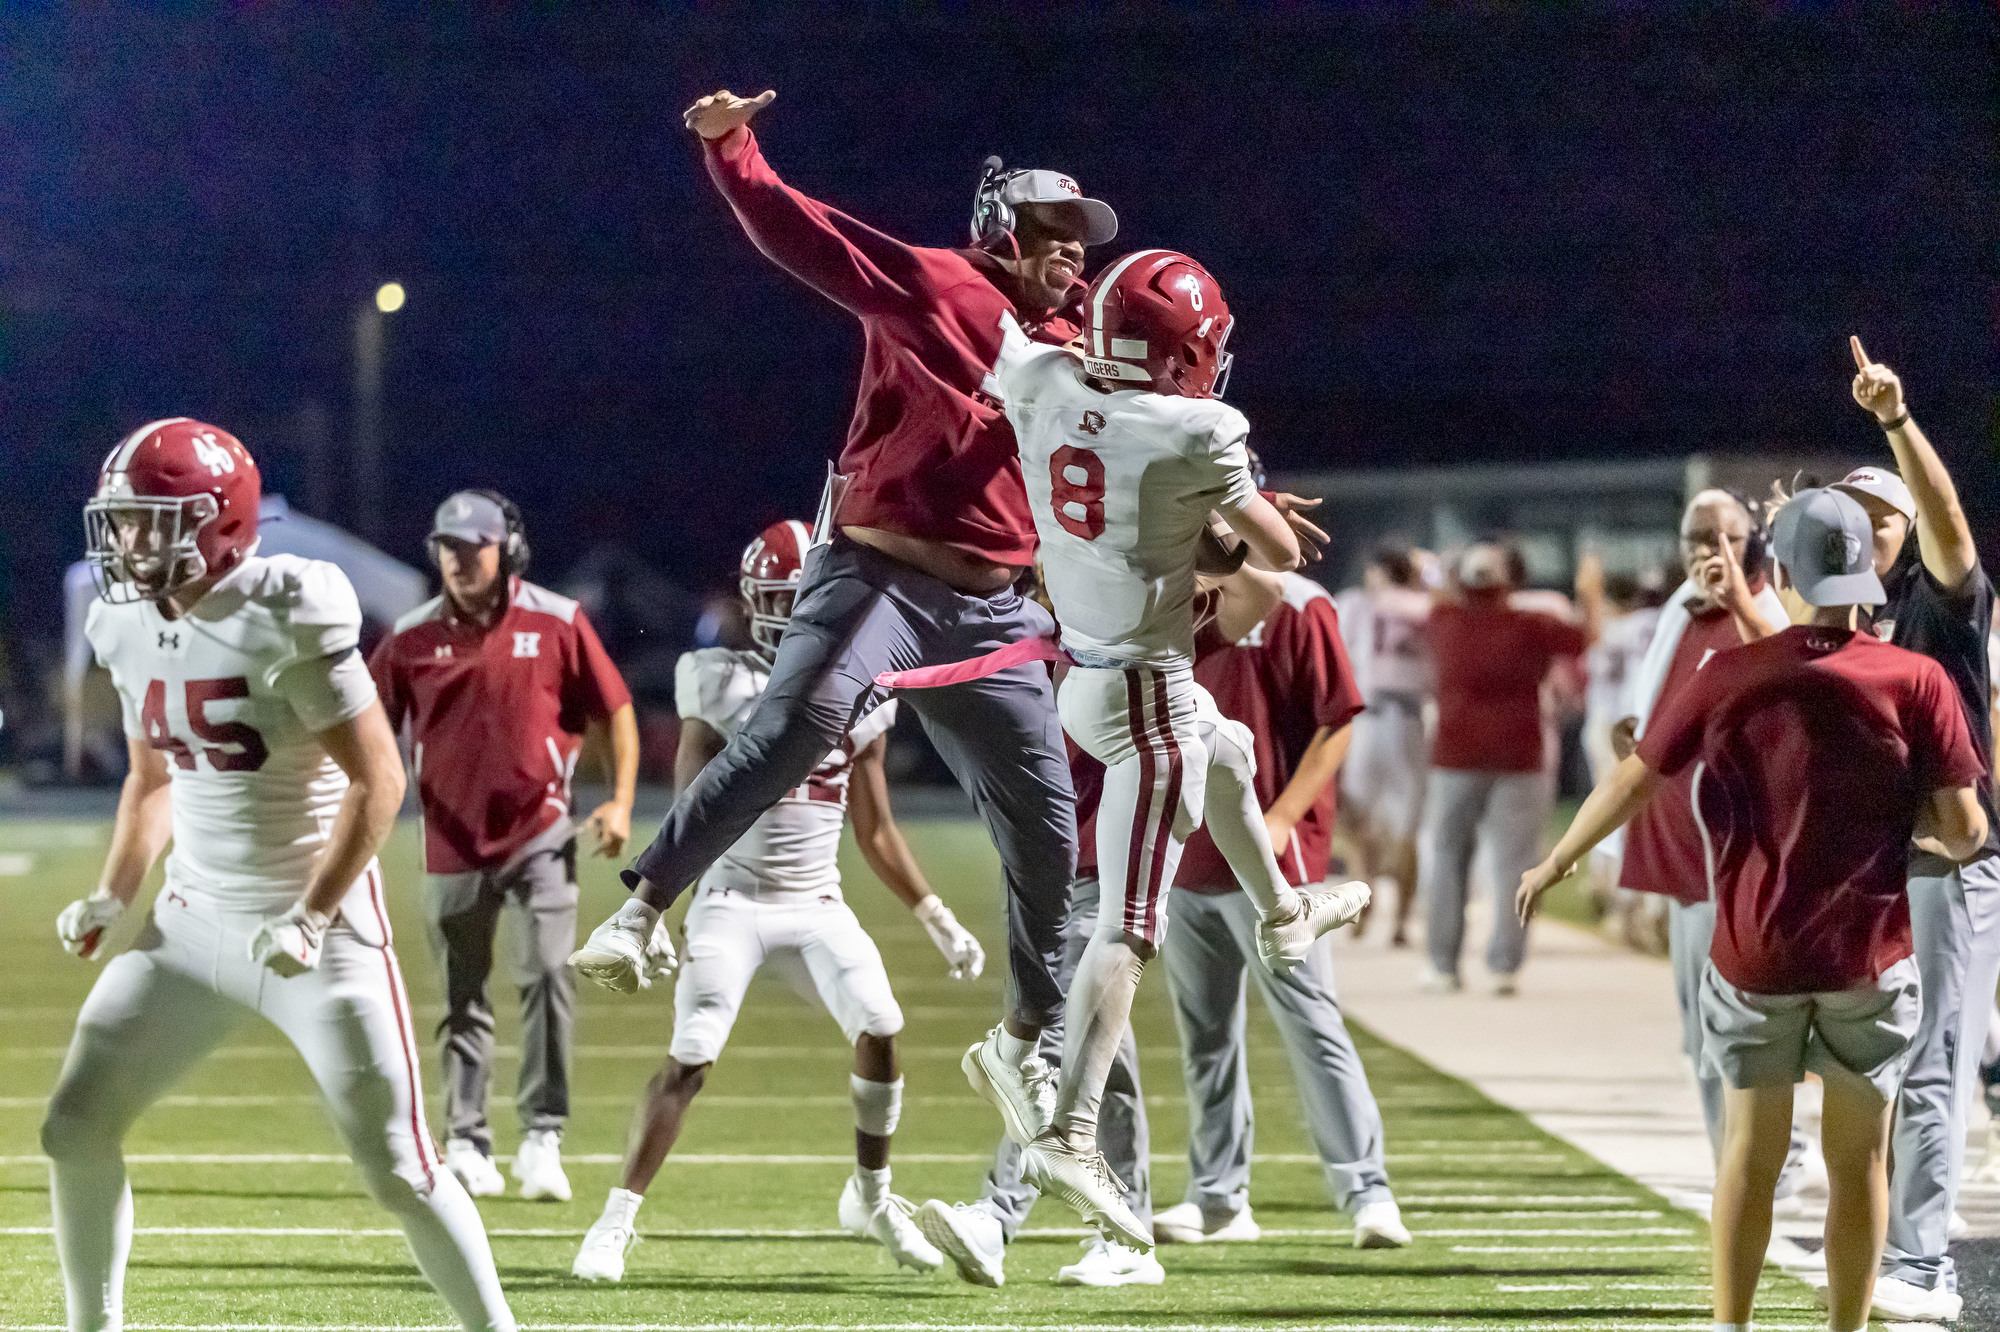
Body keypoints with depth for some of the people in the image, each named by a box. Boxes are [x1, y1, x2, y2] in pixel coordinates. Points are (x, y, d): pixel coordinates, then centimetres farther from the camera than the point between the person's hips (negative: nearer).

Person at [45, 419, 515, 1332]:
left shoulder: (284, 621, -19)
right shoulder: (133, 629, 3)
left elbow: (377, 781, -18)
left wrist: (313, 917, -22)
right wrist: (113, 896, 7)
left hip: (319, 924, -7)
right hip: (193, 921, 7)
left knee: (395, 1167, -7)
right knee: (74, 1129, 3)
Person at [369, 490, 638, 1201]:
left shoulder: (557, 623, -3)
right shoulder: (412, 636, 1)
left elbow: (615, 711, 3)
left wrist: (620, 801, -7)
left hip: (539, 834, -2)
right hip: (454, 843, 2)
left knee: (547, 975, -14)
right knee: (462, 1000, 9)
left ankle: (542, 1137, -9)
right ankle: (465, 1142, 19)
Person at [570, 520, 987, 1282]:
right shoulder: (722, 686, -5)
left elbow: (876, 833, 13)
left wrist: (940, 922, 11)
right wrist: (653, 915, -12)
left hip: (818, 907, 3)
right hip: (733, 902, -3)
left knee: (879, 1033, -12)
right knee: (689, 1061, -15)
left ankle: (871, 1198, 10)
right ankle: (617, 1221, -7)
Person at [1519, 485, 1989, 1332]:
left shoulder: (1731, 676, -4)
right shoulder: (1915, 682, -8)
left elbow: (1632, 782, 5)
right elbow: (1964, 832, -10)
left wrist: (1554, 865, 19)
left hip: (1754, 953, 1)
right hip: (1869, 959, -1)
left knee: (1750, 1152, 13)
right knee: (1858, 1158, 8)